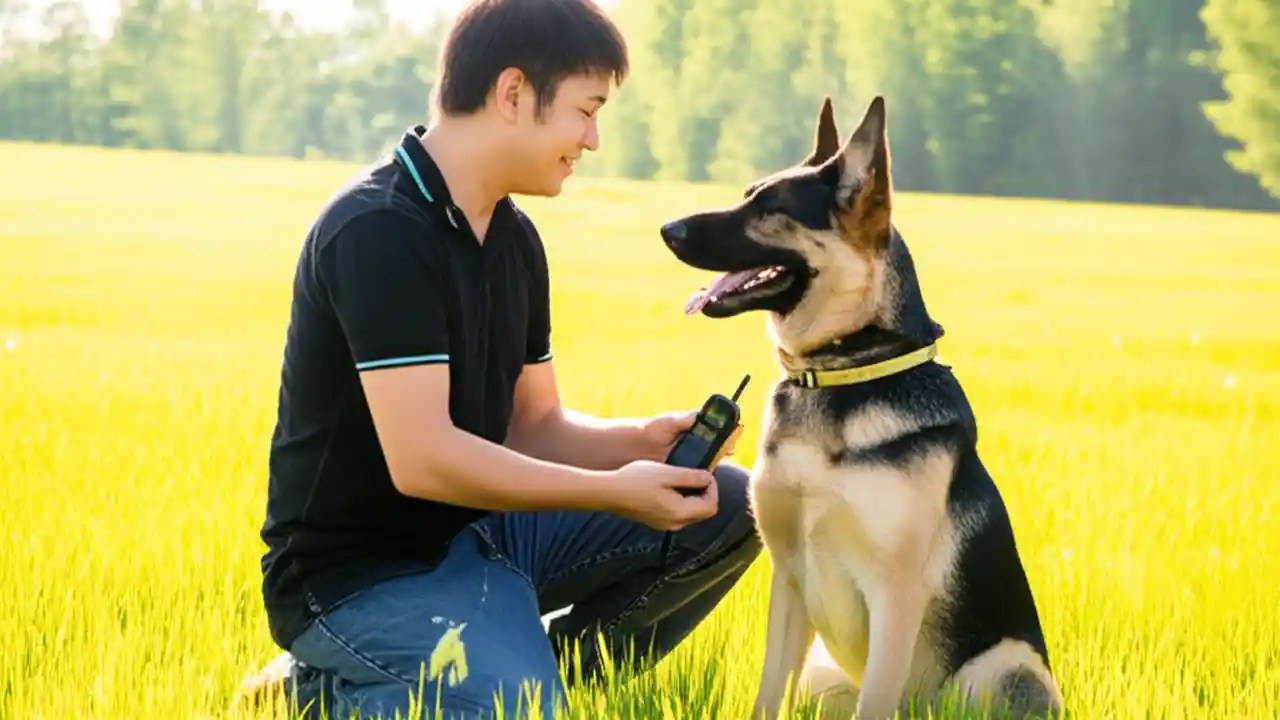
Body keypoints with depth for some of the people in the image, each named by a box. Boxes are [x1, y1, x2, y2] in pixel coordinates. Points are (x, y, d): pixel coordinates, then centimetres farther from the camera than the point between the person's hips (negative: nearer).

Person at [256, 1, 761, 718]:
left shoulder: (514, 239, 7)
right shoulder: (380, 231, -22)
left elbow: (535, 426, 11)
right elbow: (421, 457, -28)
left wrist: (638, 441, -10)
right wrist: (613, 491, -24)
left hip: (477, 527, 8)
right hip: (362, 572, -8)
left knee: (727, 508, -1)